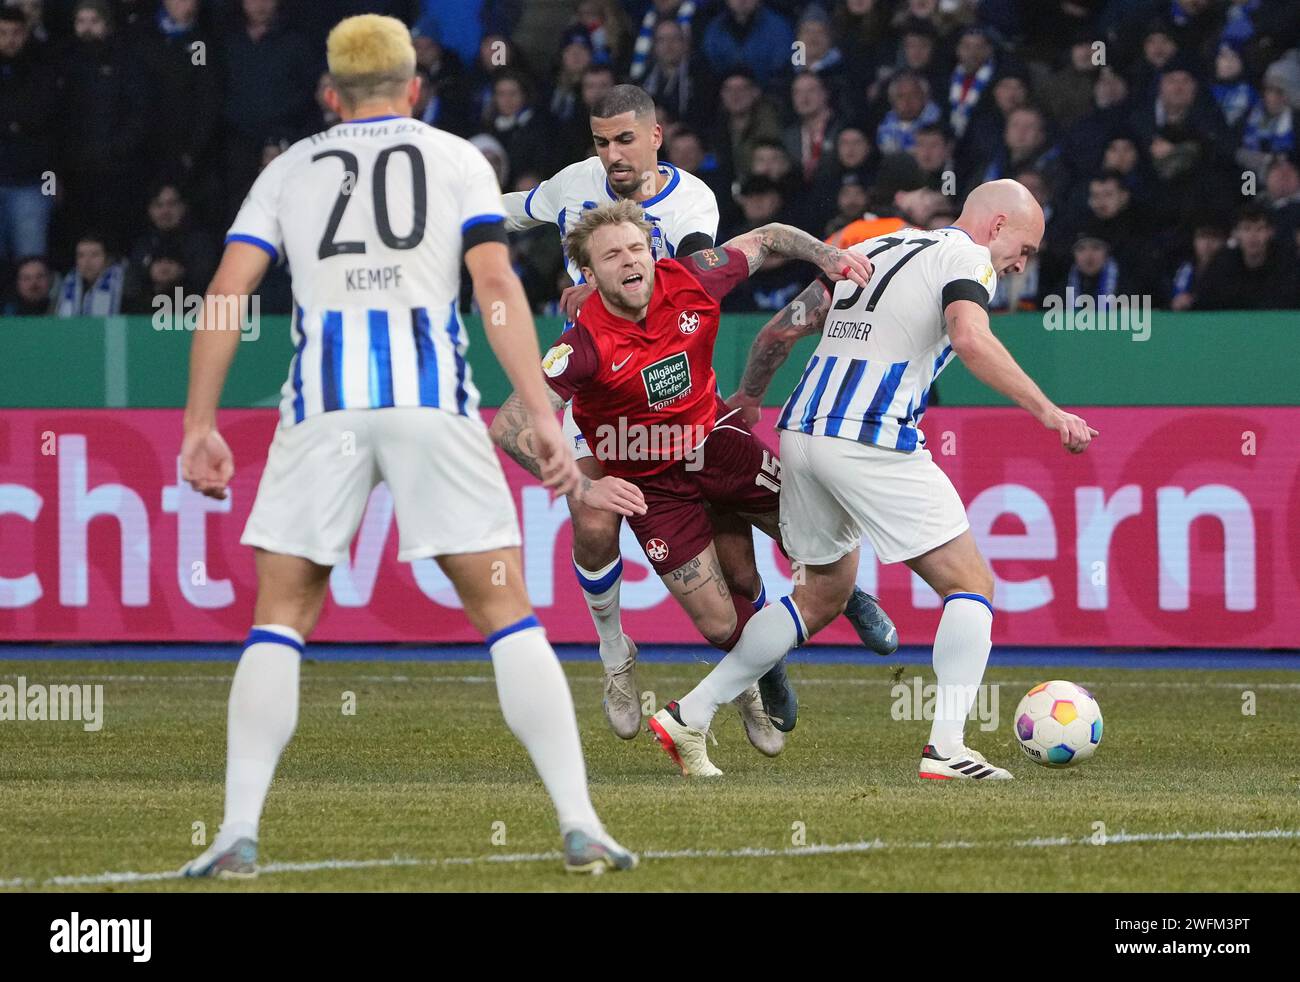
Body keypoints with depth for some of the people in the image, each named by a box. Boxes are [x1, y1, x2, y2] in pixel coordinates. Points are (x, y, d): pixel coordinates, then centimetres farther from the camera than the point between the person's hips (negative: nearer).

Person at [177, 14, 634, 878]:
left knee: (280, 620, 9)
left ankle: (239, 834, -3)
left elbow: (226, 293, 7)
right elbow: (494, 283, -1)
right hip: (430, 395, -1)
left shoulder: (291, 170, 18)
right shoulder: (456, 160, 13)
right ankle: (581, 827, -5)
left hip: (323, 401, 1)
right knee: (507, 617, 3)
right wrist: (543, 414, -6)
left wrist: (200, 425, 8)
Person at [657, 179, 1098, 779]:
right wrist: (1047, 412, -21)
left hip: (802, 432, 8)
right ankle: (947, 747, -15)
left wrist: (746, 400, 40)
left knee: (824, 595, 24)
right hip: (872, 443, -8)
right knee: (971, 584, 1)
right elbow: (970, 340, -21)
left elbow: (779, 331, 25)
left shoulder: (872, 249, 23)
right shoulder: (966, 257, 0)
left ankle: (689, 714, 20)